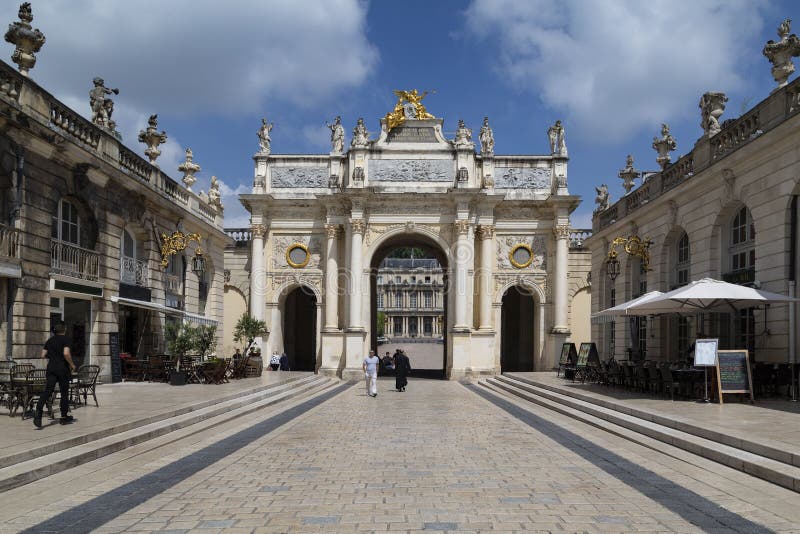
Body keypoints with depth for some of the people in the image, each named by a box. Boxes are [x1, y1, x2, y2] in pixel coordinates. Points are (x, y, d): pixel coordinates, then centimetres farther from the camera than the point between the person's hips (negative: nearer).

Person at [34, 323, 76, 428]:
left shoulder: (49, 341, 13)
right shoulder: (67, 340, -5)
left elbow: (43, 355, 12)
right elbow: (66, 353, -20)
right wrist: (71, 364, -7)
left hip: (51, 368, 4)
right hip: (63, 368, -4)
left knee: (48, 390, -4)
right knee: (64, 392, 6)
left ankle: (38, 411, -26)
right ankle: (64, 416, 14)